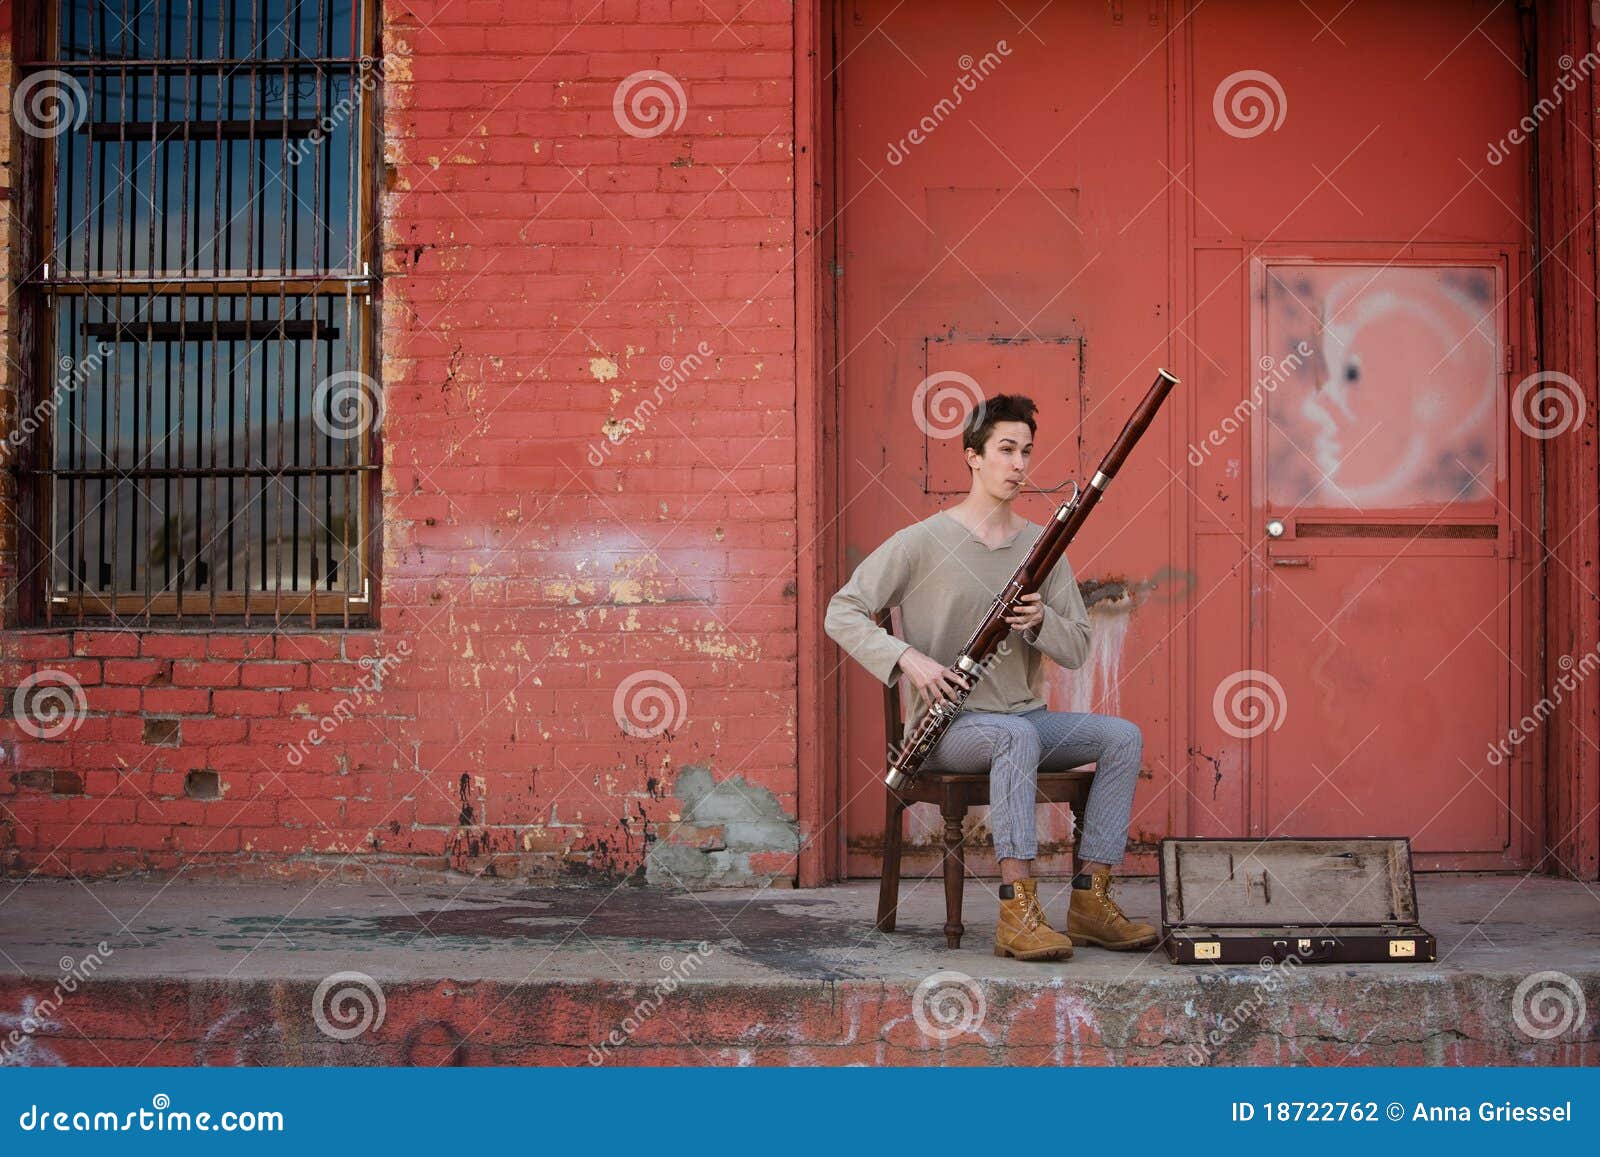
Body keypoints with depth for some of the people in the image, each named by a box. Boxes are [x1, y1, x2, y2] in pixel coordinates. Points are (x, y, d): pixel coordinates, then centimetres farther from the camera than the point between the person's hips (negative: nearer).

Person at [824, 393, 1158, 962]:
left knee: (1123, 735, -18)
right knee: (1019, 735, -37)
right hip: (950, 724, -5)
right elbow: (841, 613, -7)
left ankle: (1091, 901, -17)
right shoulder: (921, 542, -6)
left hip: (1026, 717, 5)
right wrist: (908, 658, -23)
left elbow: (1077, 648, 8)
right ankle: (1017, 911, -38)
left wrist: (1040, 621, -16)